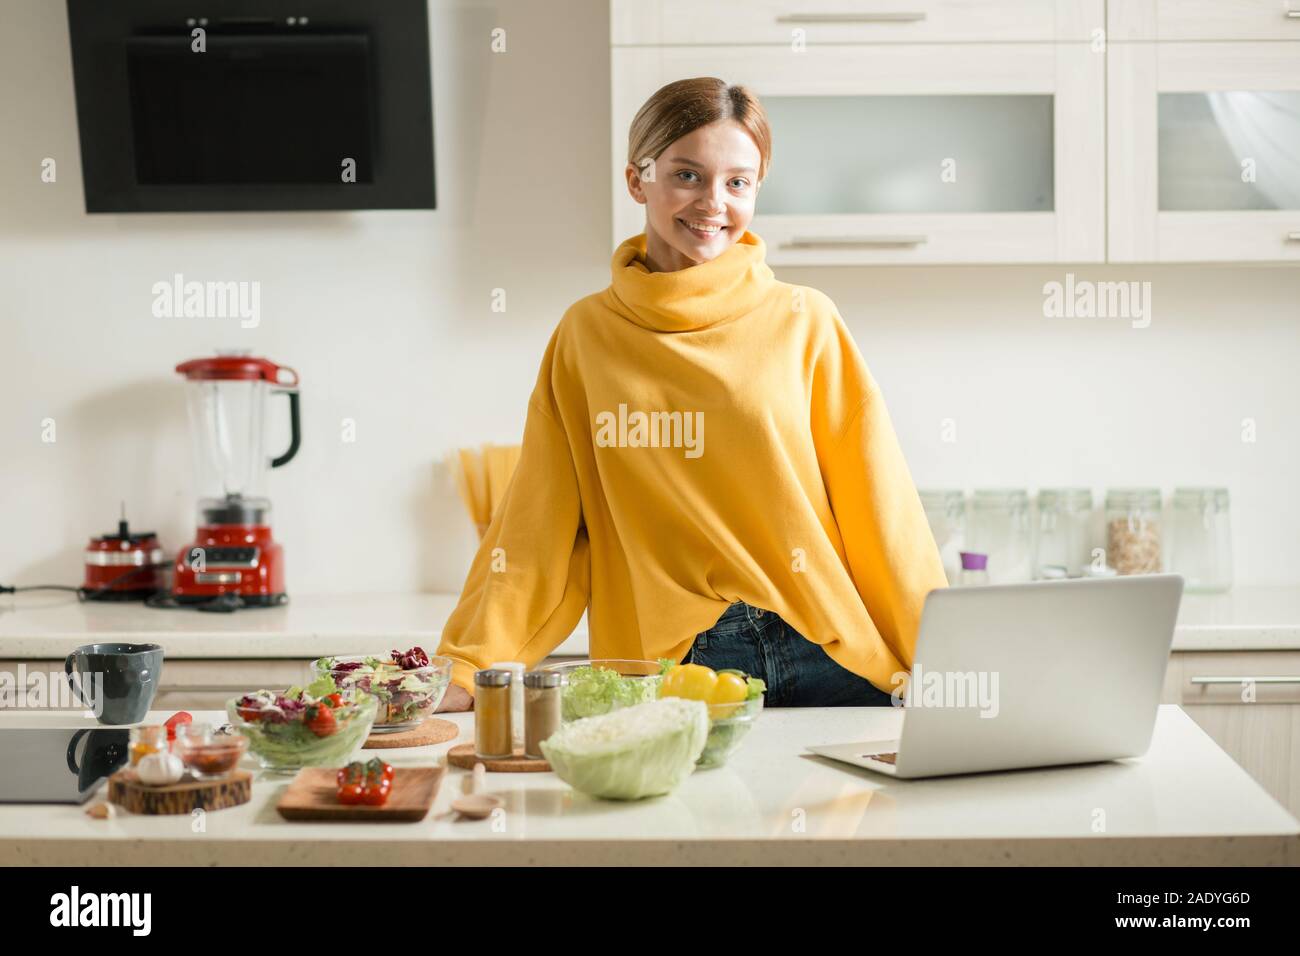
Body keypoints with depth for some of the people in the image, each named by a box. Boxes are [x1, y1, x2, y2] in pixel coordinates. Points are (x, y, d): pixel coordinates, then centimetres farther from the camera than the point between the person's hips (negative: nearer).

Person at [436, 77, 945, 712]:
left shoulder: (805, 322, 3)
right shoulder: (586, 334, 7)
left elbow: (878, 506, 2)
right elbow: (536, 526, 7)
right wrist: (466, 670, -1)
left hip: (830, 658, 0)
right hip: (665, 665, 0)